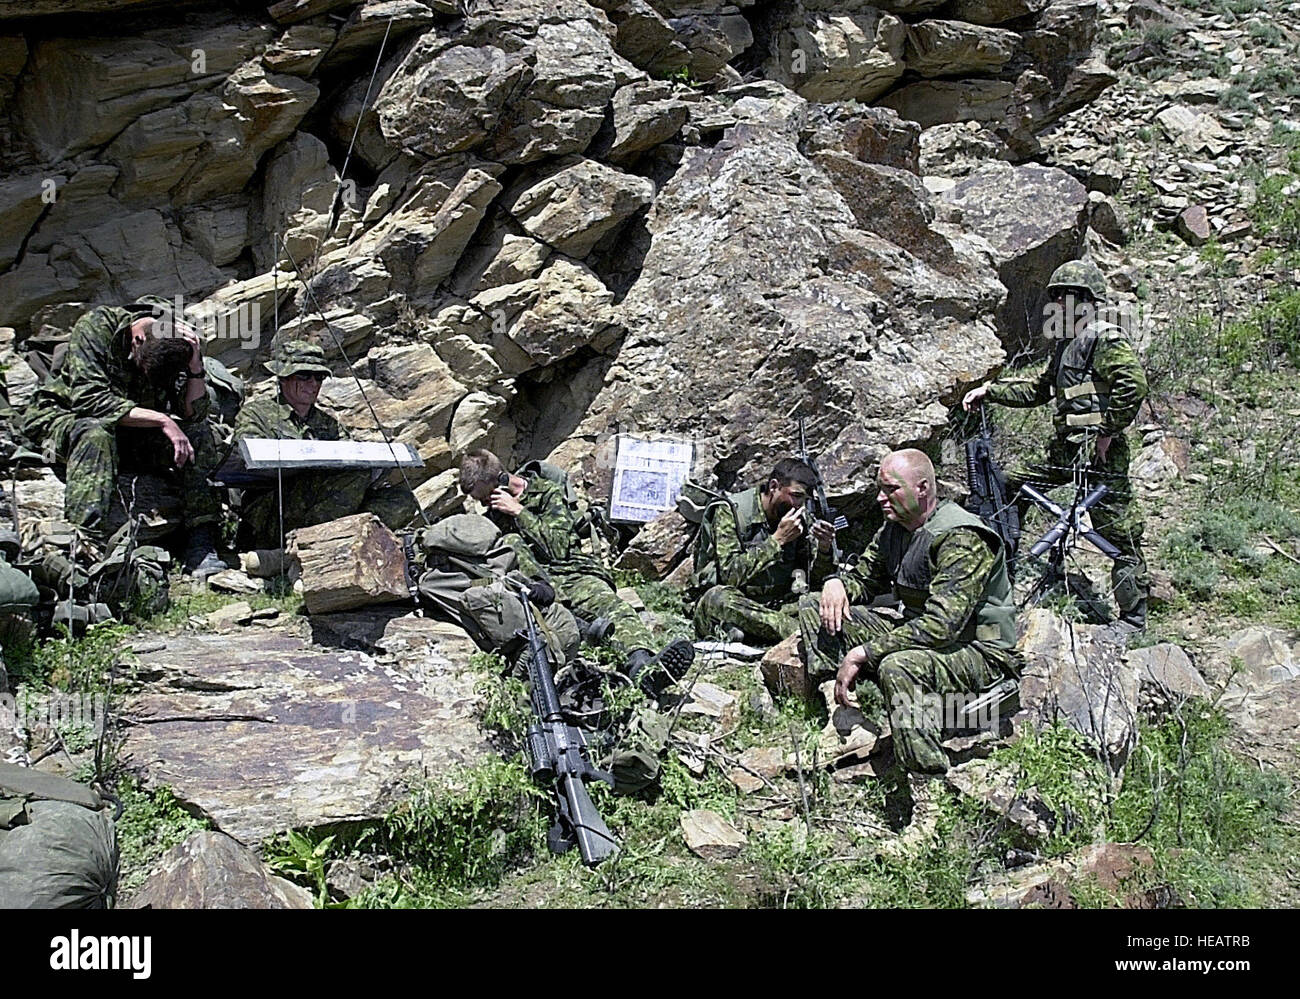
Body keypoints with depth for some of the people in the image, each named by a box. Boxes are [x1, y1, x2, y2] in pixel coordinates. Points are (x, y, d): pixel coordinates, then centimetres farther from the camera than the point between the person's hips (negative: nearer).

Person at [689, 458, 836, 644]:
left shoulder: (795, 520, 6)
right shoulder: (730, 511, -11)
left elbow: (811, 581, 8)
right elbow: (730, 574, -23)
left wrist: (823, 550, -11)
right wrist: (777, 540, -21)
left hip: (773, 608, 5)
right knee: (720, 596, -38)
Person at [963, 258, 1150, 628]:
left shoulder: (1106, 340, -10)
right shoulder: (1066, 344, 19)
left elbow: (1133, 384, -24)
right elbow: (1037, 389, 28)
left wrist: (1107, 432, -20)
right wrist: (989, 391, 19)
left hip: (1100, 456, -10)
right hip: (1066, 452, 10)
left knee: (1122, 541, -4)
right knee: (1009, 486, 11)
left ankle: (1134, 624, 3)